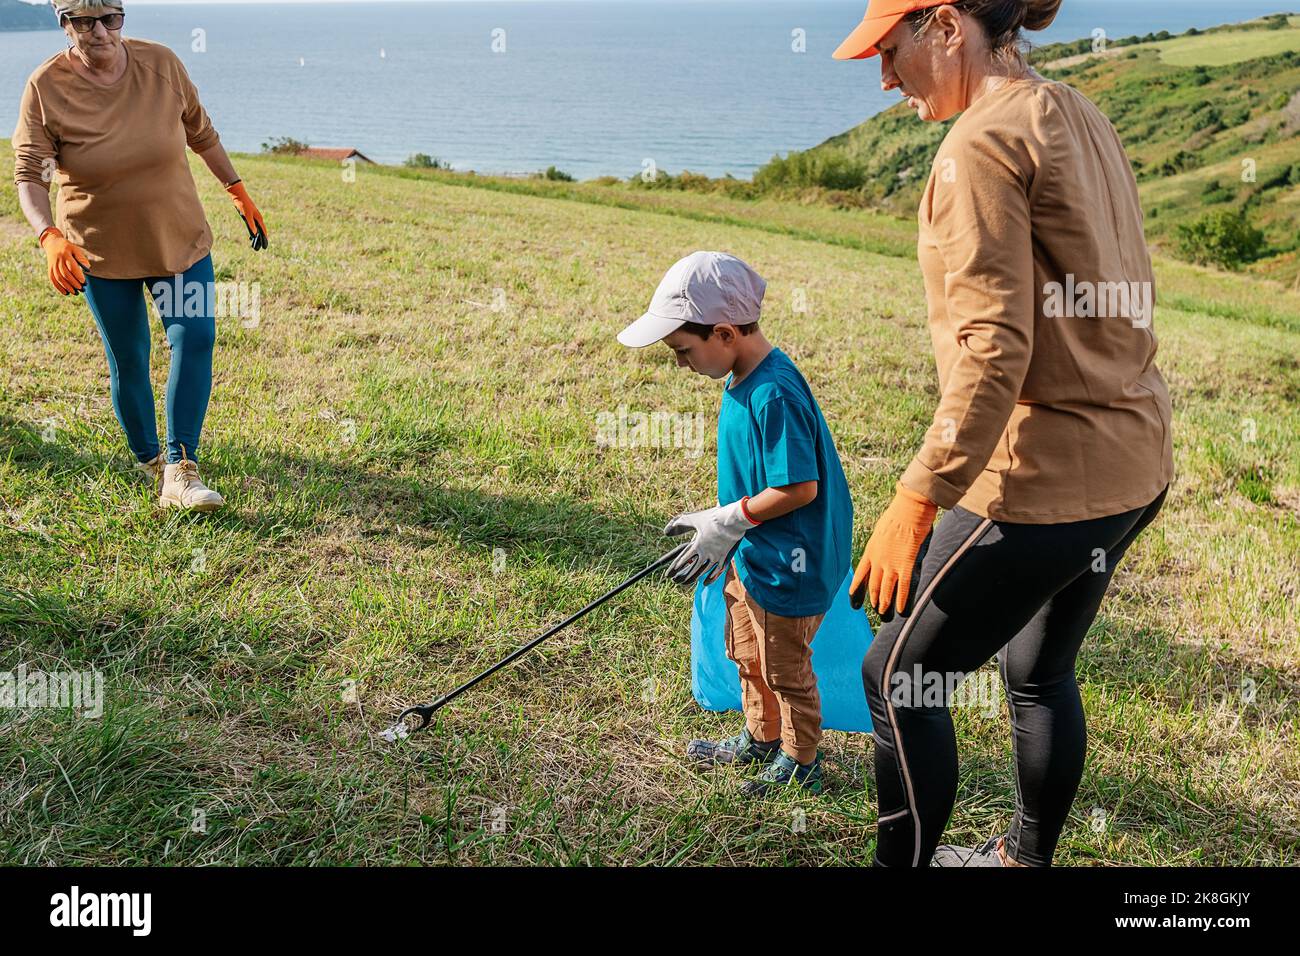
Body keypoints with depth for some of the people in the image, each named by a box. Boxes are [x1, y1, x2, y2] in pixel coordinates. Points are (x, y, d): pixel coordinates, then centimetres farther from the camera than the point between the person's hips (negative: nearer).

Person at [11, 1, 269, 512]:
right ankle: (149, 461, 27)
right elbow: (29, 176, -16)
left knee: (195, 338, -13)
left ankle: (180, 470, -11)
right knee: (128, 360, 7)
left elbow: (200, 132, 7)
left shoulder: (161, 63, -8)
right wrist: (50, 238, -33)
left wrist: (238, 192, 11)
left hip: (179, 237, 1)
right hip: (101, 250, -1)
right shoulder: (46, 87, -14)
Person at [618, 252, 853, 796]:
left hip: (786, 566, -10)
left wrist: (728, 521, -18)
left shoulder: (774, 396, -29)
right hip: (749, 553, 10)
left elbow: (798, 488, -28)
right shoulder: (743, 380, 2)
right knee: (748, 656, 25)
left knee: (785, 668, 10)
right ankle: (760, 739, 45)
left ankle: (800, 761, 31)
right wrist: (716, 523, 8)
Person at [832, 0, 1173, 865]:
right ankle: (1026, 856, 41)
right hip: (1132, 463, 10)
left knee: (898, 678, 5)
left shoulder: (984, 143, -17)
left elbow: (994, 348, -24)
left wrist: (917, 501, -23)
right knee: (1041, 673, 24)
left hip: (1046, 475, -10)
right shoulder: (1082, 119, 12)